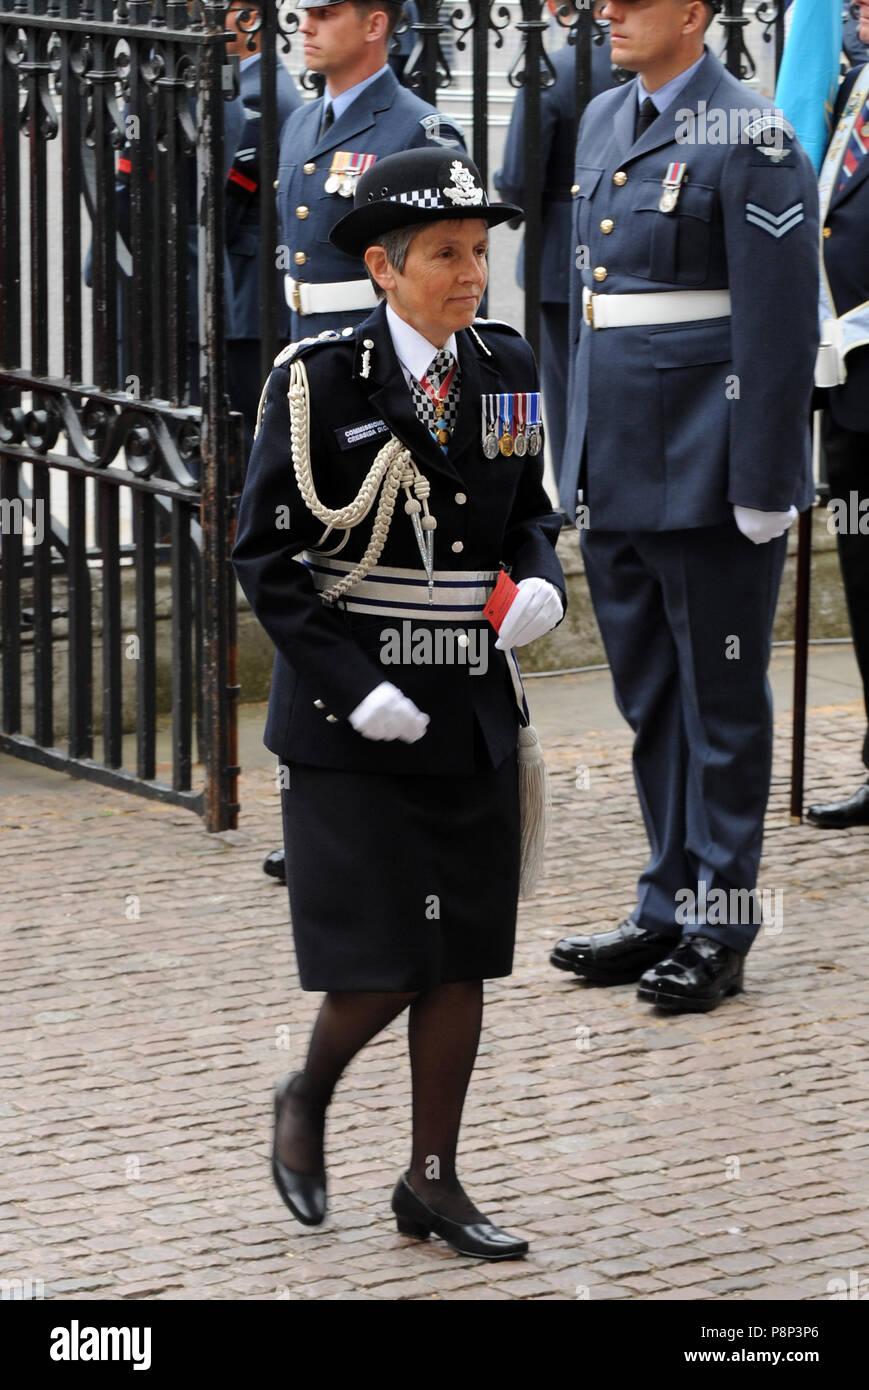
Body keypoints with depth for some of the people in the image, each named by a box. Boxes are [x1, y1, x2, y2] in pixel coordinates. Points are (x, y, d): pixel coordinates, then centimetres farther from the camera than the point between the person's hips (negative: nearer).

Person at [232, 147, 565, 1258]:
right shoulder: (319, 382, -10)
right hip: (348, 723, -5)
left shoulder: (506, 369, 5)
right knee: (378, 969, -7)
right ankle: (308, 1099, 23)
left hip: (473, 712, 5)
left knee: (463, 959, 7)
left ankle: (432, 1182, 19)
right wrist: (357, 691, -16)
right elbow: (266, 558, -9)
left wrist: (541, 580, -4)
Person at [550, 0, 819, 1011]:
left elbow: (779, 324, -15)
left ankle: (719, 930, 10)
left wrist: (762, 487, -17)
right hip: (616, 469, 8)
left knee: (721, 701, 3)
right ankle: (668, 910, 23)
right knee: (649, 698, 14)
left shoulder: (749, 139, -12)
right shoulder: (604, 122, 12)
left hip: (705, 473, -8)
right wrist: (580, 453, 17)